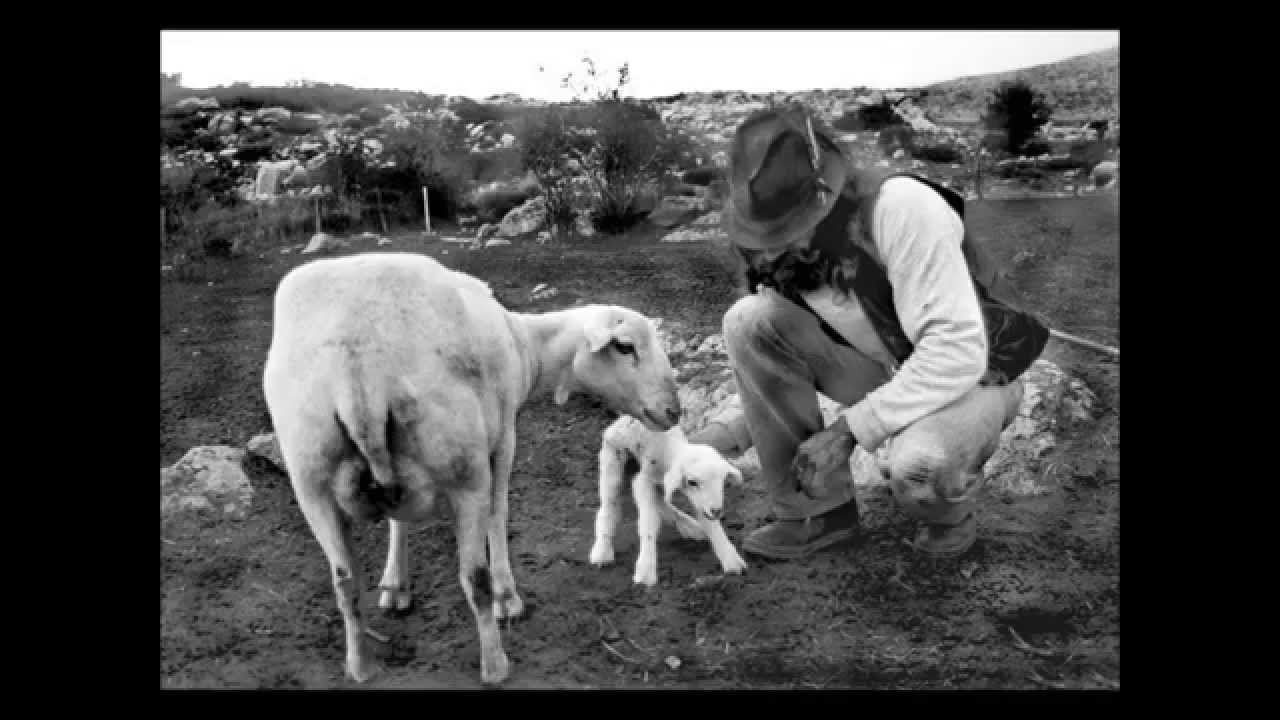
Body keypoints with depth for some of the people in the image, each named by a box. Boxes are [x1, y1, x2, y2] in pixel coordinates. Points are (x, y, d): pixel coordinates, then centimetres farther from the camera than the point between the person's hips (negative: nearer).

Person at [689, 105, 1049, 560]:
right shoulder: (780, 248, -11)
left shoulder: (901, 206, -31)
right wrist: (730, 434, -12)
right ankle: (819, 510, -7)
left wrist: (847, 430, -34)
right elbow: (773, 365, 2)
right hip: (884, 374, 6)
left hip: (971, 377, -5)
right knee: (749, 321, -19)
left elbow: (958, 353, -34)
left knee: (915, 464, -40)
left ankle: (951, 505, 1)